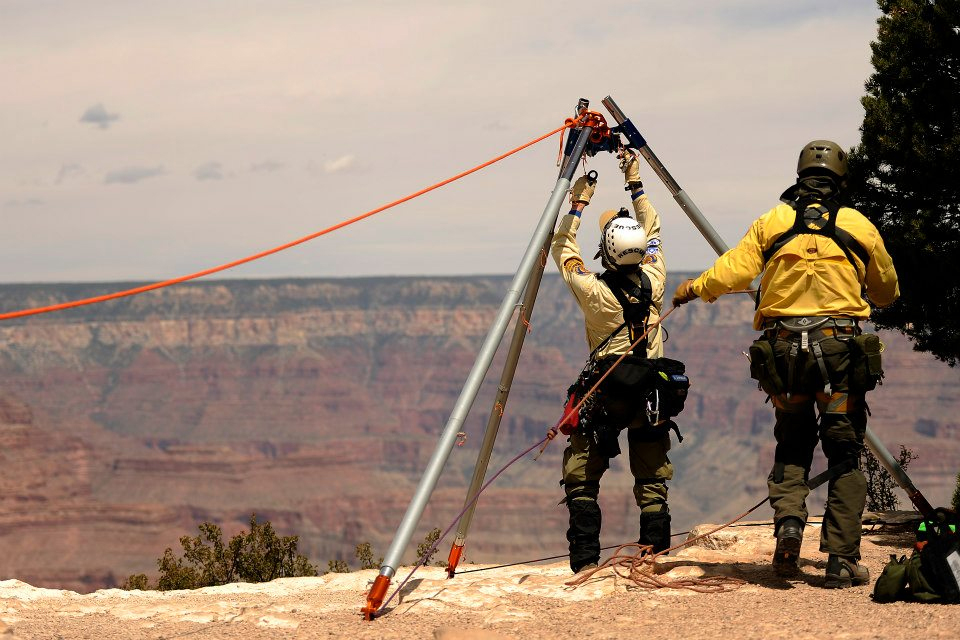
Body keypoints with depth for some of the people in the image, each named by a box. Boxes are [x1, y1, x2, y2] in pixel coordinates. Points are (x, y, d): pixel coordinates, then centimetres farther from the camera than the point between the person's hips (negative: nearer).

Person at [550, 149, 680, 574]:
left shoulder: (594, 291, -11)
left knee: (581, 479, 4)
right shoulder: (653, 283, -3)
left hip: (604, 393, -3)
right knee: (653, 481, 7)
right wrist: (636, 186, 18)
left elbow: (562, 250, 5)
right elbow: (652, 234, 15)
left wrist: (577, 206, 10)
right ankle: (657, 555, 3)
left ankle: (586, 560, -4)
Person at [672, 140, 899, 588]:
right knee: (845, 454, 4)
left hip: (784, 346, 1)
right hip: (841, 348, -1)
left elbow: (731, 273, -1)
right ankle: (842, 559, -2)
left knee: (792, 446, 17)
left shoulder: (772, 222, 6)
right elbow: (887, 292, 17)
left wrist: (694, 289, 18)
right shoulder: (858, 225, 6)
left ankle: (788, 521, -8)